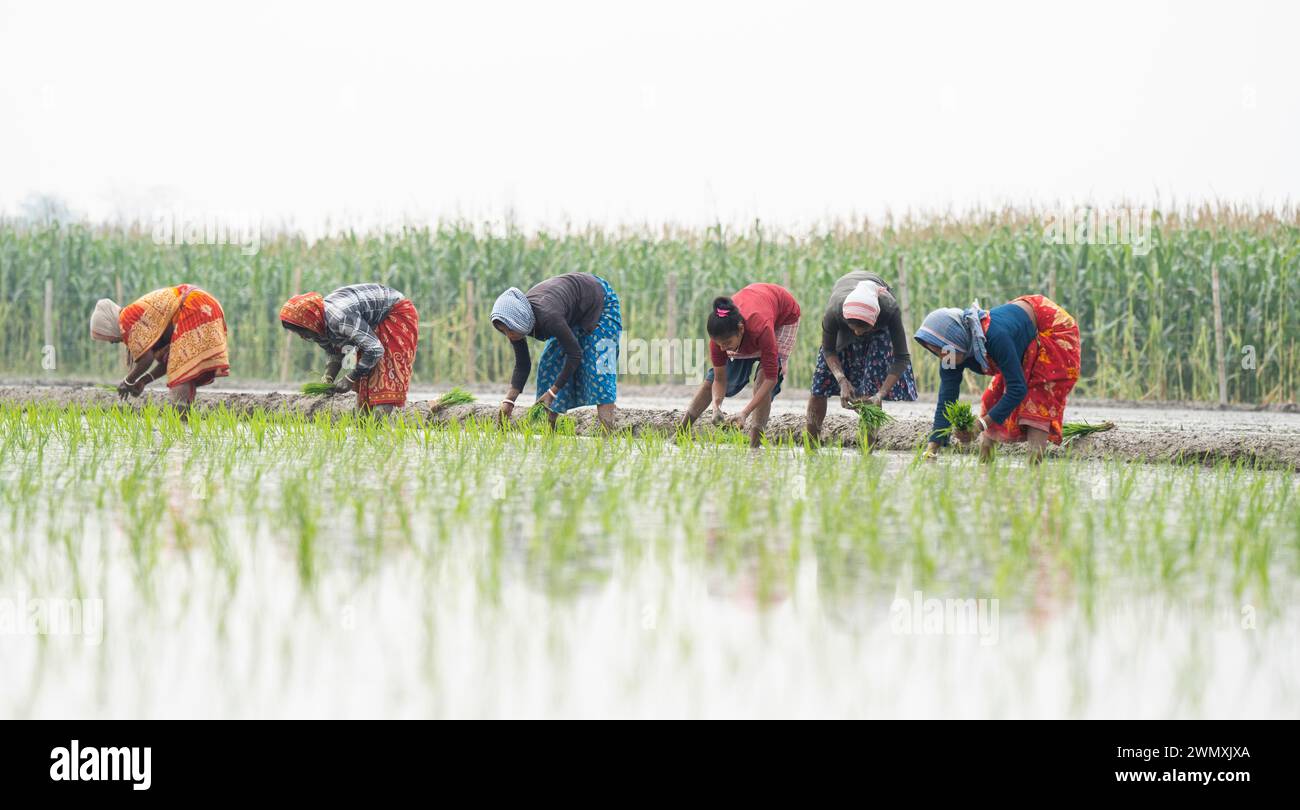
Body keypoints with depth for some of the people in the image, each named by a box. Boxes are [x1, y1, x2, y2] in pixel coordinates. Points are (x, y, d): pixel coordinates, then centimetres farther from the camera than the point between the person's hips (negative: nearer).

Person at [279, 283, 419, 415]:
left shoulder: (340, 318, -37)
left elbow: (375, 350, -34)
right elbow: (334, 354, 6)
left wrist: (350, 378, -27)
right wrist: (328, 378, -13)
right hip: (375, 323, 9)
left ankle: (381, 416, -26)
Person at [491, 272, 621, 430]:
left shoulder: (547, 316, -42)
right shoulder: (515, 320, -20)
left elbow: (574, 353, -32)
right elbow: (522, 365, -9)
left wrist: (552, 392, -29)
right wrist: (509, 400, -20)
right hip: (574, 315, 8)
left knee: (598, 363, -19)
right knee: (551, 362, 0)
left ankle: (608, 432, -25)